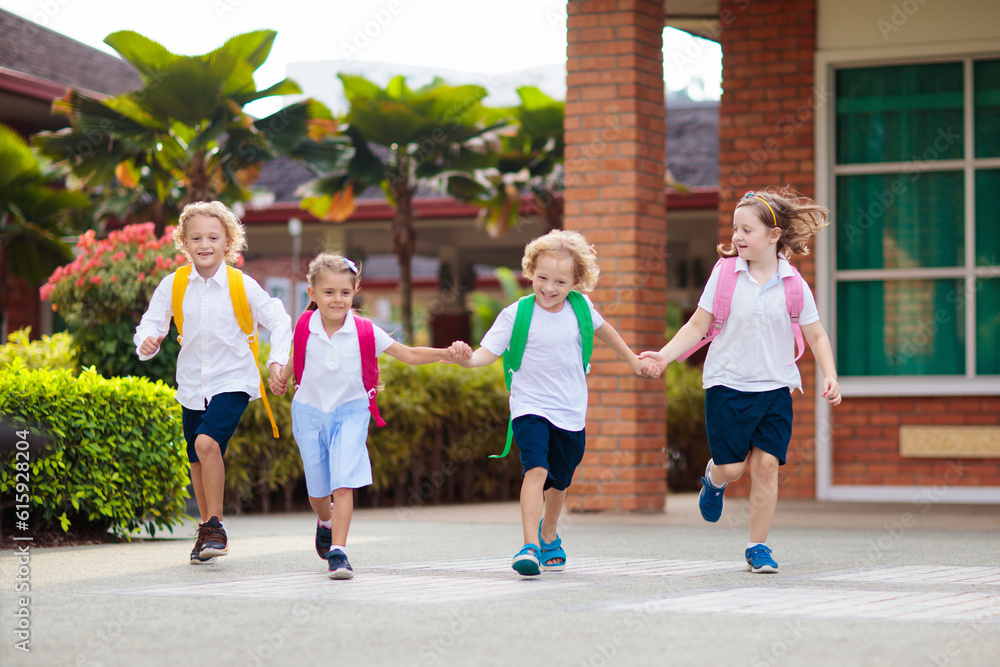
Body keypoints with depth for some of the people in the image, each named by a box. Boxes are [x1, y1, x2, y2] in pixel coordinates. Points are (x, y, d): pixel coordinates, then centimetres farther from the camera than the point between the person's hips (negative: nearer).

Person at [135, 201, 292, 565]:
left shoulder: (243, 286, -9)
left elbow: (278, 321, 0)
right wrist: (147, 343, -23)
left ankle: (215, 526, -14)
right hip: (192, 384, 4)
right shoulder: (173, 285, -4)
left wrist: (277, 361, -11)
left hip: (232, 381, -4)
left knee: (208, 443, -25)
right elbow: (152, 322, -1)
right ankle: (207, 529, 35)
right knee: (197, 461, 13)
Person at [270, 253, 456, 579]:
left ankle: (338, 551, -15)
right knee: (317, 489, 11)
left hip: (349, 412, -2)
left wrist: (443, 354, -24)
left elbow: (408, 355, -10)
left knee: (344, 484, -17)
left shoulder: (365, 332, -12)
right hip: (309, 411, 2)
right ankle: (325, 521, 46)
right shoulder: (305, 329, -8)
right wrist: (281, 376, -5)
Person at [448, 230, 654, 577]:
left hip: (571, 413, 4)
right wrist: (467, 358, -38)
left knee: (559, 481, 18)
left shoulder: (580, 308, -2)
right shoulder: (516, 314, -12)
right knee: (536, 468, -26)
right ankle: (530, 546, -29)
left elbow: (601, 328, 20)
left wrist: (630, 358, 33)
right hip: (530, 408, -4)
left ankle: (549, 535, 44)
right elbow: (488, 353, -16)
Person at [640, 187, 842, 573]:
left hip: (776, 387, 1)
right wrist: (666, 355, -9)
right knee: (732, 467, -4)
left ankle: (757, 547, 7)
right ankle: (714, 479, 35)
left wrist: (829, 376, -5)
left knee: (766, 463, -7)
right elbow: (698, 326, 2)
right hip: (728, 385, -1)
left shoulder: (793, 285, -1)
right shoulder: (725, 274, -3)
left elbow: (816, 336, 8)